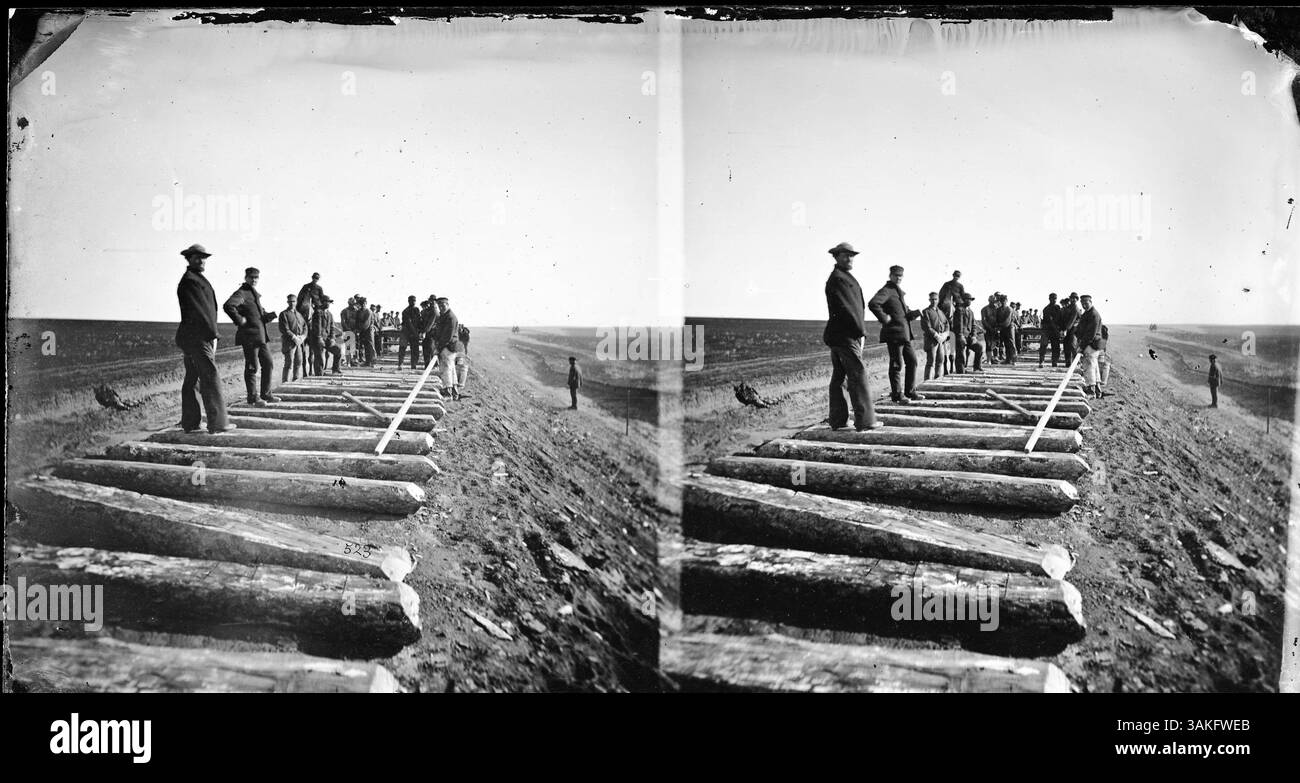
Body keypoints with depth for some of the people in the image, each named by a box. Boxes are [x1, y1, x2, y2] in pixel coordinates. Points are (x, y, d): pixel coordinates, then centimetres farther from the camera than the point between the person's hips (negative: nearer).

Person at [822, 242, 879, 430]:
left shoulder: (844, 277, 19)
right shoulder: (838, 278, -14)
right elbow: (846, 308, -18)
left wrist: (860, 331, 12)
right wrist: (861, 332, -13)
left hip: (836, 335, 11)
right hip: (845, 335, -11)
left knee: (839, 376, 11)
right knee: (858, 374, -9)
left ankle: (838, 420, 15)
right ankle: (864, 420, -8)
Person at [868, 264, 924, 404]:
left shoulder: (899, 292, 20)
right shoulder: (886, 290, -10)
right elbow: (873, 303, -29)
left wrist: (912, 314, 8)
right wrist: (884, 318, -22)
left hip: (905, 333, 9)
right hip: (894, 333, -9)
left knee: (912, 361, 12)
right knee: (897, 364, -3)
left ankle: (910, 391, 21)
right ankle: (897, 394, 5)